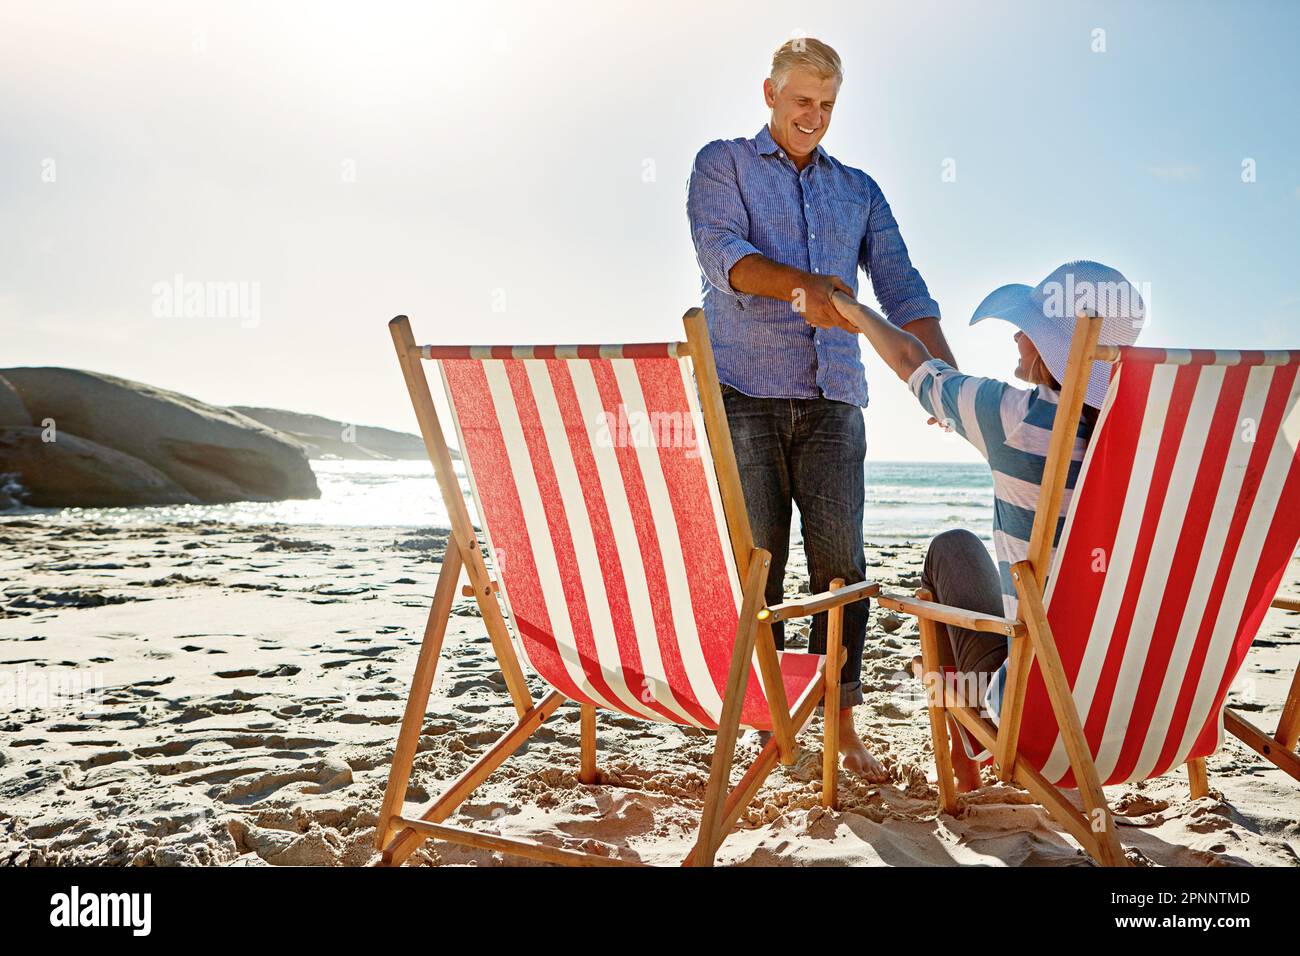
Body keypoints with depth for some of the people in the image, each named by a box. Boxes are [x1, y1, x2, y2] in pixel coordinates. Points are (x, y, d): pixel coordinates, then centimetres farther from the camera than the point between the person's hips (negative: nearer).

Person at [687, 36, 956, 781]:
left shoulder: (859, 190, 20)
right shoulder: (723, 165, 11)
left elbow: (902, 289, 11)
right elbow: (721, 252, -9)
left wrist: (949, 379, -3)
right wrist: (798, 284, -28)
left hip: (832, 399, 3)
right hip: (744, 395, -2)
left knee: (841, 563, -2)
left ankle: (842, 721, 7)